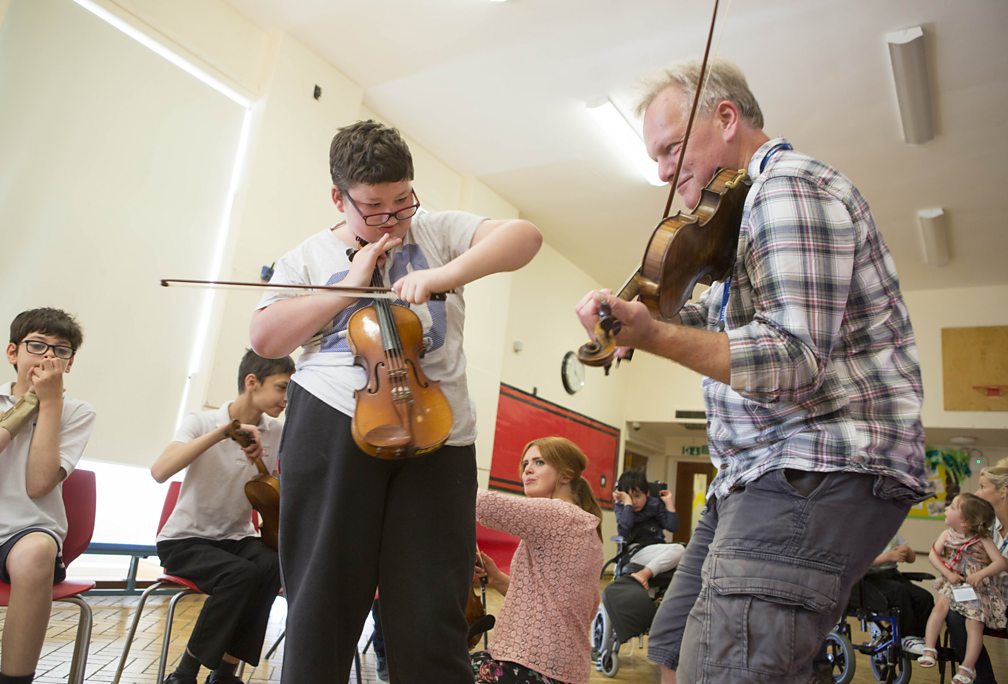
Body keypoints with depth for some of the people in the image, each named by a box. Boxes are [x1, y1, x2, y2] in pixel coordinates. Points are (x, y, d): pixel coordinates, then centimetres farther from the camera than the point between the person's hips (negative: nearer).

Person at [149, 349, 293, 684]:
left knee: (273, 565, -30)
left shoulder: (278, 432, -3)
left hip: (237, 538, 4)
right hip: (185, 540, -3)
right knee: (240, 573, -33)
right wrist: (223, 431, -36)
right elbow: (160, 471, -30)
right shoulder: (202, 421, -12)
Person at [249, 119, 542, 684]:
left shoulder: (440, 230, 10)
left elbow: (525, 236, -3)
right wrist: (350, 286, -6)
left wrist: (442, 274, -17)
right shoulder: (309, 256, 13)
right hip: (334, 426, 1)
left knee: (433, 619, 1)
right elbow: (266, 339, 2)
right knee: (323, 601, 7)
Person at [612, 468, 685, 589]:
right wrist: (627, 503, -17)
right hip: (632, 553, -5)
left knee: (679, 549, -29)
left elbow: (673, 527, 6)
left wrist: (669, 503, 2)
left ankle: (644, 573, -39)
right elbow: (623, 532, -16)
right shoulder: (621, 508, 4)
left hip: (655, 550, 5)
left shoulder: (655, 504, 10)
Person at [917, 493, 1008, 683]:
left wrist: (980, 574, -31)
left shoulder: (982, 540, -15)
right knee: (941, 605, -20)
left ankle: (967, 669, -4)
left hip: (978, 589, -3)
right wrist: (948, 574, -18)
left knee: (974, 623, -12)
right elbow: (933, 555, -6)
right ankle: (929, 650, -17)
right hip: (954, 584, 3)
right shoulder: (947, 534, -4)